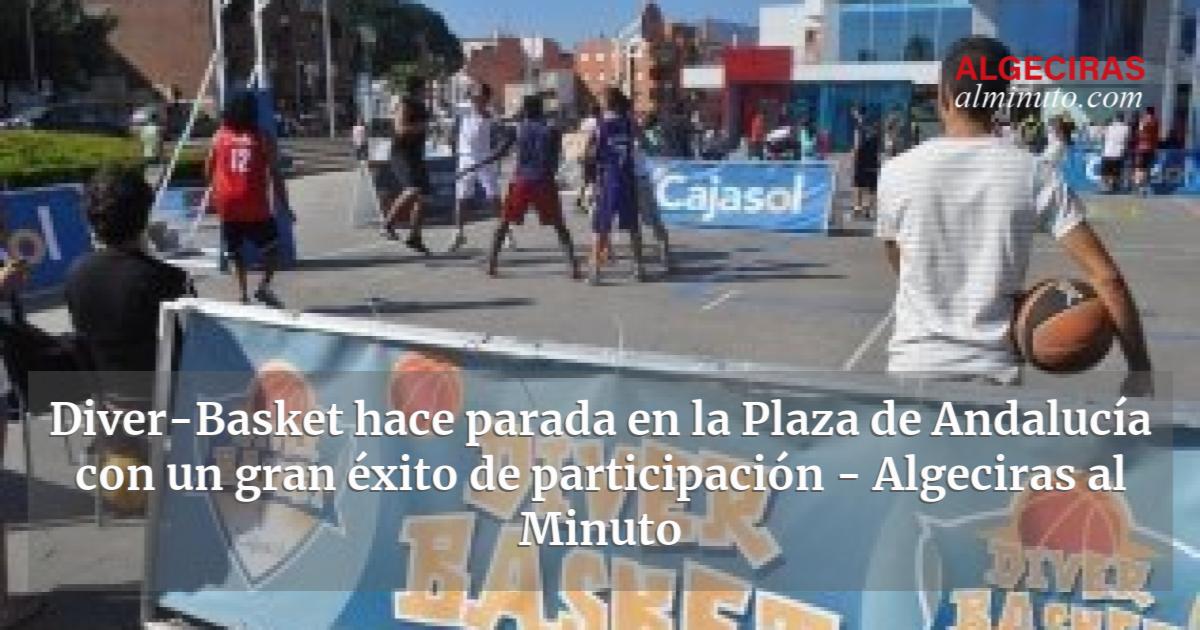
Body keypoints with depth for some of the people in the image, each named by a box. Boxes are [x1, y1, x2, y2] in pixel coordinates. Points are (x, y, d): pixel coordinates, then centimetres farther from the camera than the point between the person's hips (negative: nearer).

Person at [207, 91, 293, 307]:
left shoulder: (220, 137, 5)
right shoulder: (262, 138, -3)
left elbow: (209, 170, 13)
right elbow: (275, 174, -4)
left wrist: (214, 192, 31)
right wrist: (285, 206, 1)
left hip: (227, 205, 3)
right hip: (254, 206, -3)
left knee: (236, 252, 14)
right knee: (273, 247, 13)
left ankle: (243, 294, 7)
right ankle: (264, 286, -3)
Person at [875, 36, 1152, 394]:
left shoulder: (898, 173, -4)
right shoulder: (1034, 175, -5)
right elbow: (1105, 276, -10)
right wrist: (1140, 367, -1)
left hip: (916, 364, 0)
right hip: (994, 368, 0)